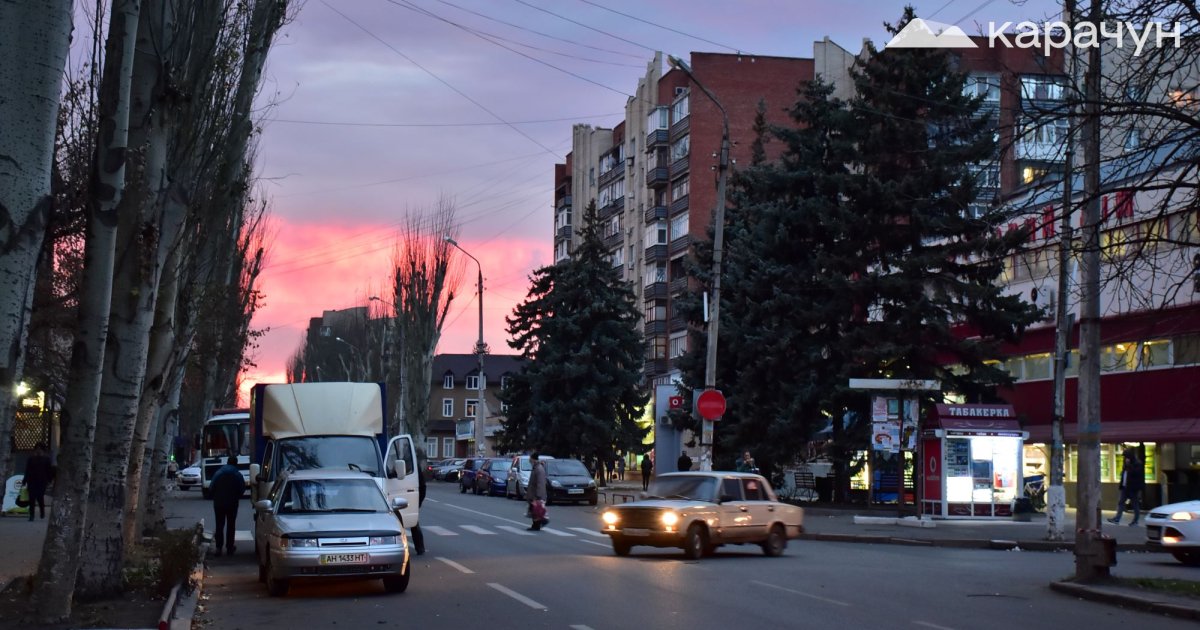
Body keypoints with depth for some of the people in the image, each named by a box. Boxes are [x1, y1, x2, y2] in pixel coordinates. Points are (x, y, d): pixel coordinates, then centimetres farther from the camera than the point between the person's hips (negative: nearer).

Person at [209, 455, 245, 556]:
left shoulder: (218, 473, -3)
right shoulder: (238, 475, -5)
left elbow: (211, 488, -7)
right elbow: (242, 489, -8)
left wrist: (214, 497, 10)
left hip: (219, 503, 0)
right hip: (232, 503, 0)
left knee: (219, 525, 5)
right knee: (231, 525, 9)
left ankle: (218, 548, -4)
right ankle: (229, 547, 10)